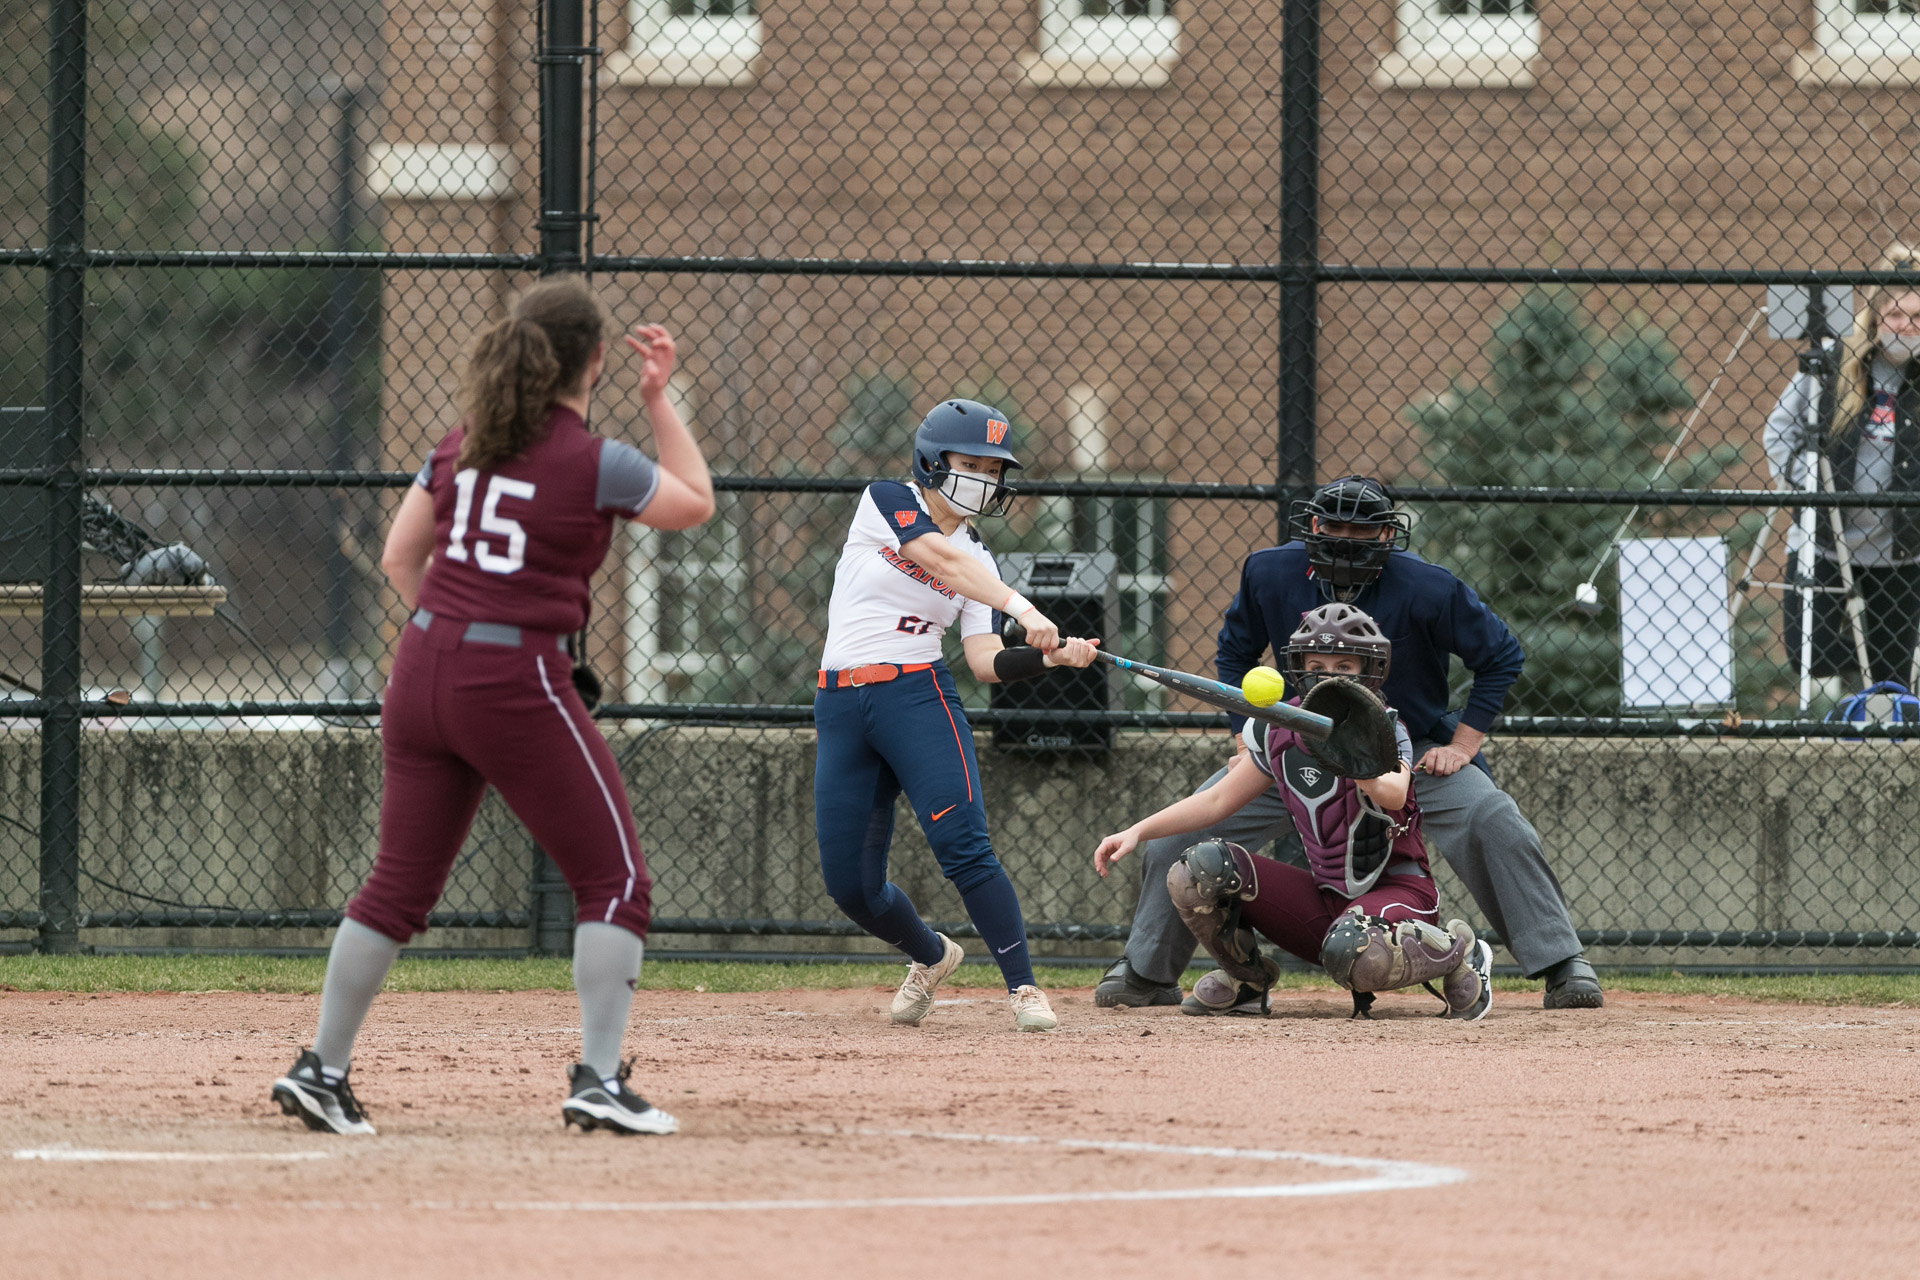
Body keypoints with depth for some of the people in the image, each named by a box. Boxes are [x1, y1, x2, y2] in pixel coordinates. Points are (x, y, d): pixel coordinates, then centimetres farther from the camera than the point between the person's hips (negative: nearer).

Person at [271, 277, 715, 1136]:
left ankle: (323, 1071, 15)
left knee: (400, 884, 14)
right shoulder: (596, 464, -9)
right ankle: (599, 1079, -4)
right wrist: (658, 399, 13)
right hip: (517, 684, -6)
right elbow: (695, 503, 8)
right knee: (615, 878, 4)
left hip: (422, 673, 6)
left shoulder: (463, 445, 8)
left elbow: (400, 558, 13)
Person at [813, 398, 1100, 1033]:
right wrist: (1020, 607, -31)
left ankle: (1024, 987, -15)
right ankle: (931, 956, 31)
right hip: (842, 707, 0)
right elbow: (943, 560, -19)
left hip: (918, 695, 0)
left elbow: (986, 663, 0)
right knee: (849, 883, 3)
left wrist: (1049, 656, -19)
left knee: (962, 846, -19)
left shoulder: (978, 559, 9)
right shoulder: (888, 502, 0)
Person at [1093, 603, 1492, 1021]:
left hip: (1397, 889, -5)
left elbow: (1394, 795, -34)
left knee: (1354, 956, -41)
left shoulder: (1385, 728, -13)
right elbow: (1217, 801, 9)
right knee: (1199, 869, -13)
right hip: (1325, 893, 5)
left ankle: (1459, 952, -9)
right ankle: (1245, 978, 12)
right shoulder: (1279, 731, 2)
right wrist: (1138, 831, -2)